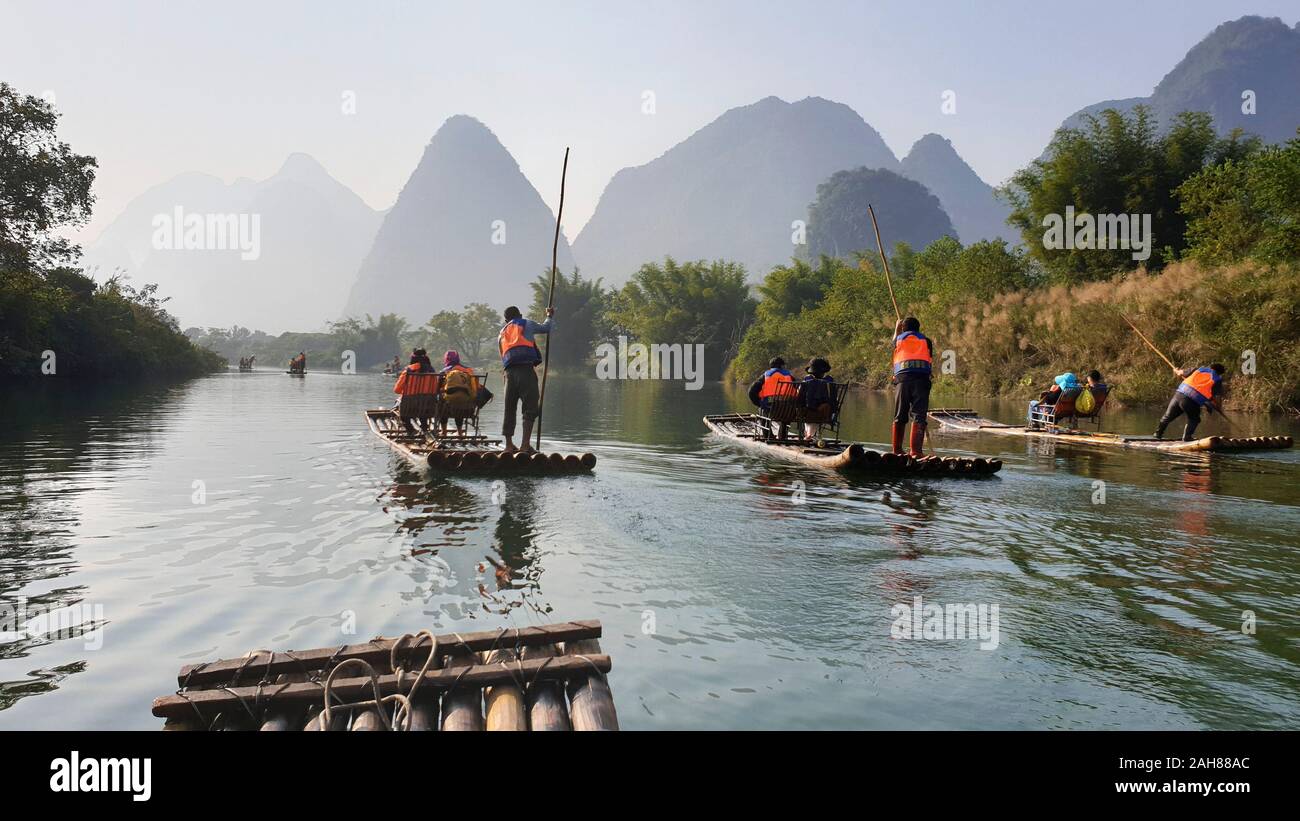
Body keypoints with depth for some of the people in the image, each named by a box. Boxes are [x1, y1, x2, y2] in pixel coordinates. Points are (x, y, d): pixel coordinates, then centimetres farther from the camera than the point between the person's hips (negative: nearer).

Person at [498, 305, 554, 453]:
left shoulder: (501, 333, 28)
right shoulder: (525, 324, 13)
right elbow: (546, 328, 23)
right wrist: (550, 316, 41)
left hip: (509, 372, 5)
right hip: (526, 369, -5)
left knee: (509, 409, 12)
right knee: (530, 408, -6)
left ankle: (509, 445, 13)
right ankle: (525, 445, -16)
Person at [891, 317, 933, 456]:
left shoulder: (899, 339, 18)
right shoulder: (926, 341, 17)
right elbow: (930, 360, 14)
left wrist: (896, 331, 57)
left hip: (901, 377, 1)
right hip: (921, 377, -1)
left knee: (899, 416, 11)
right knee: (919, 416, -4)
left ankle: (897, 450, 13)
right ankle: (915, 451, -15)